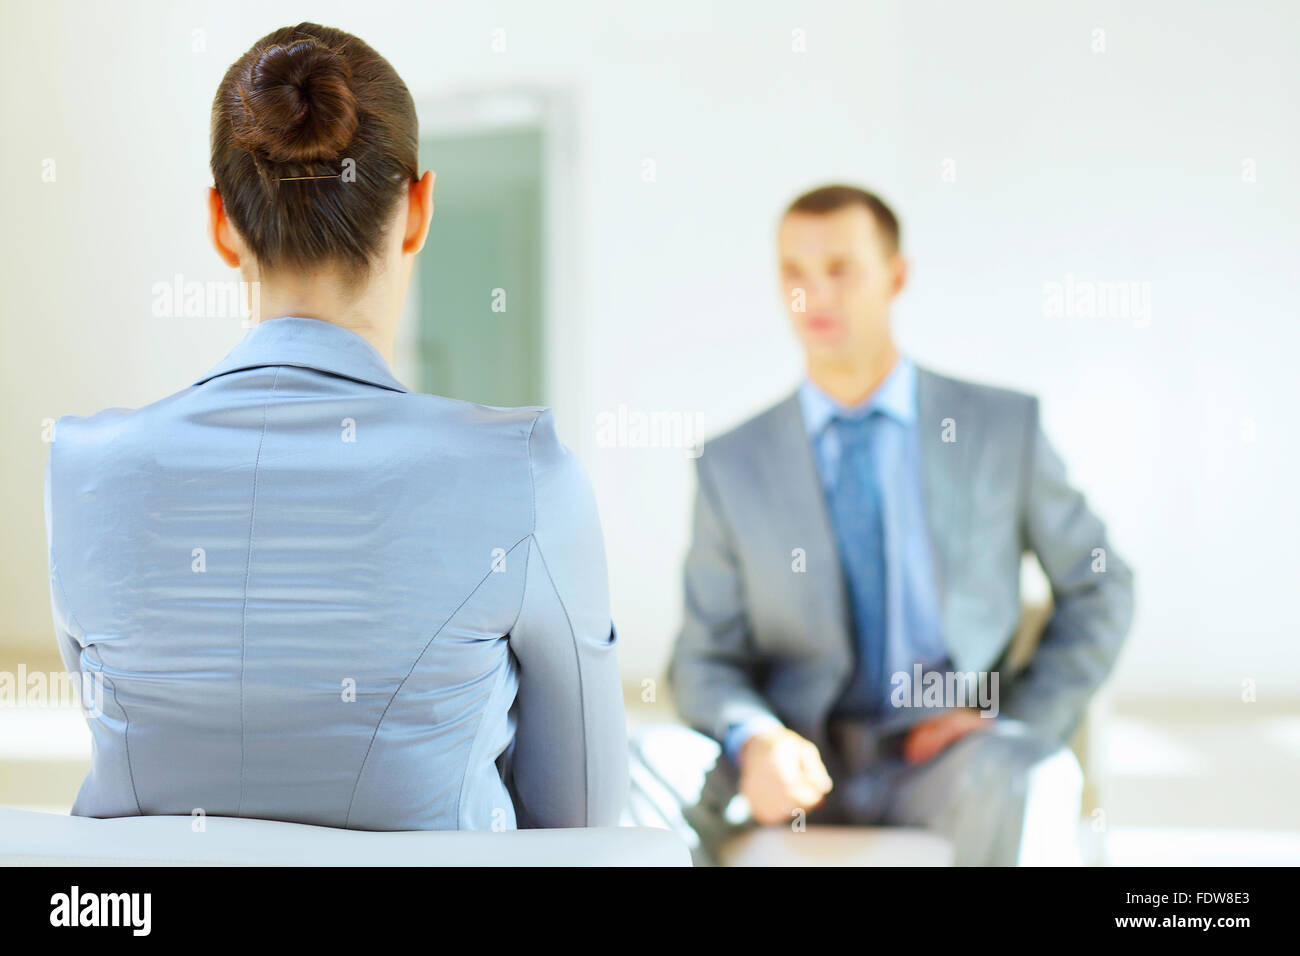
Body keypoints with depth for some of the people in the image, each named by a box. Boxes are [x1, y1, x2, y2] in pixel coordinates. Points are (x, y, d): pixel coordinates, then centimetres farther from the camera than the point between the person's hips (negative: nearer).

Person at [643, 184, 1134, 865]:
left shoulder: (1004, 427, 5)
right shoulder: (733, 467, 6)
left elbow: (1099, 592, 12)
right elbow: (707, 660, 6)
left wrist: (1021, 724, -2)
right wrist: (753, 740, -16)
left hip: (958, 761, 0)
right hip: (801, 763, 1)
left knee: (1027, 780, -37)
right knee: (638, 776, -31)